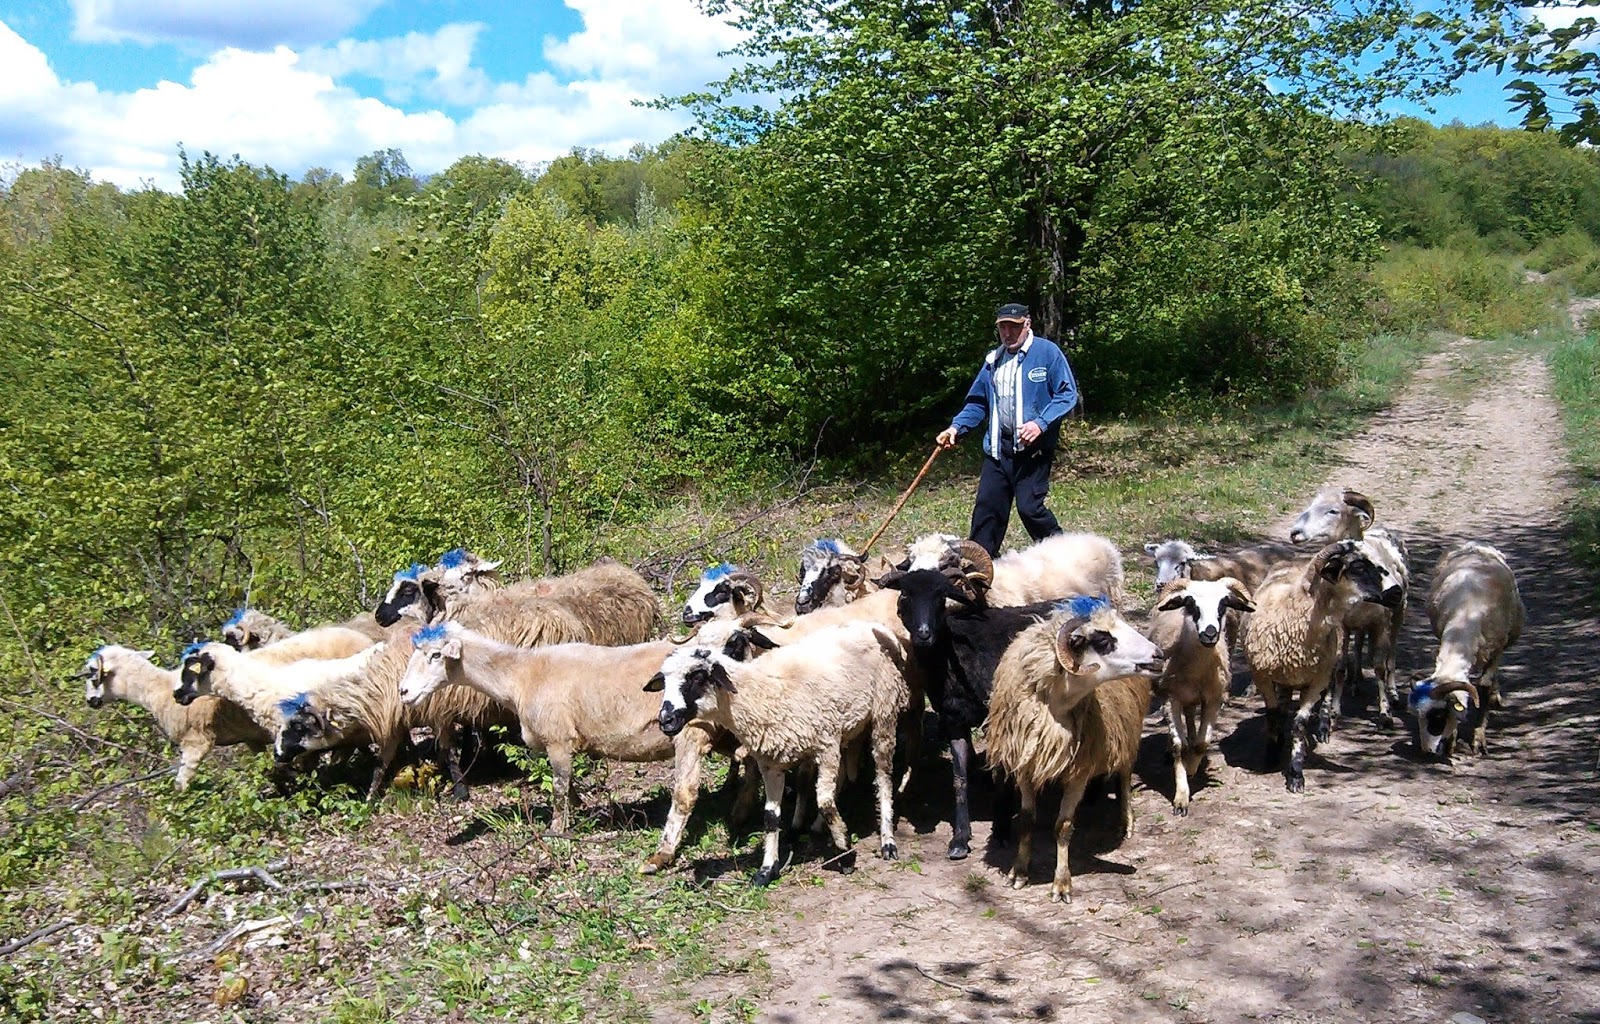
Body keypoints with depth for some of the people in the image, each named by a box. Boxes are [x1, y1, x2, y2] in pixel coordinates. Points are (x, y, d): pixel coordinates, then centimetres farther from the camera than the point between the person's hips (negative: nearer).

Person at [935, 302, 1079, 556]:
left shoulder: (1047, 352, -4)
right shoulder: (993, 361, 15)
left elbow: (1067, 394, -7)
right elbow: (977, 403, 21)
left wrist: (1041, 423, -20)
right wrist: (956, 427, 5)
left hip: (1034, 448, -6)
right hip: (998, 448, 6)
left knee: (1029, 507, -10)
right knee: (986, 506, 4)